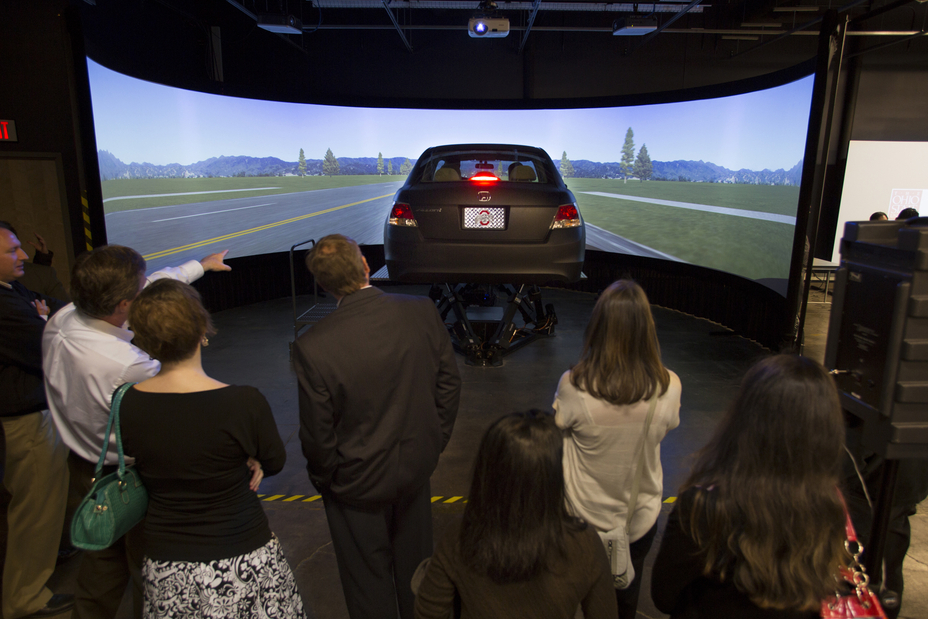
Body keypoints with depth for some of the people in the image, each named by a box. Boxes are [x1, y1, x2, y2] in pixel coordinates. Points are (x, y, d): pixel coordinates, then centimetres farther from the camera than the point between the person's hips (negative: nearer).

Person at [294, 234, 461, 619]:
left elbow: (317, 433, -17)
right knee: (415, 563, 29)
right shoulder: (423, 313, -18)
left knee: (369, 580, 22)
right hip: (416, 466, 4)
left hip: (358, 484, -3)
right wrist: (434, 442, 9)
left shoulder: (313, 346, -28)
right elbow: (449, 383, -6)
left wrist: (324, 479, 3)